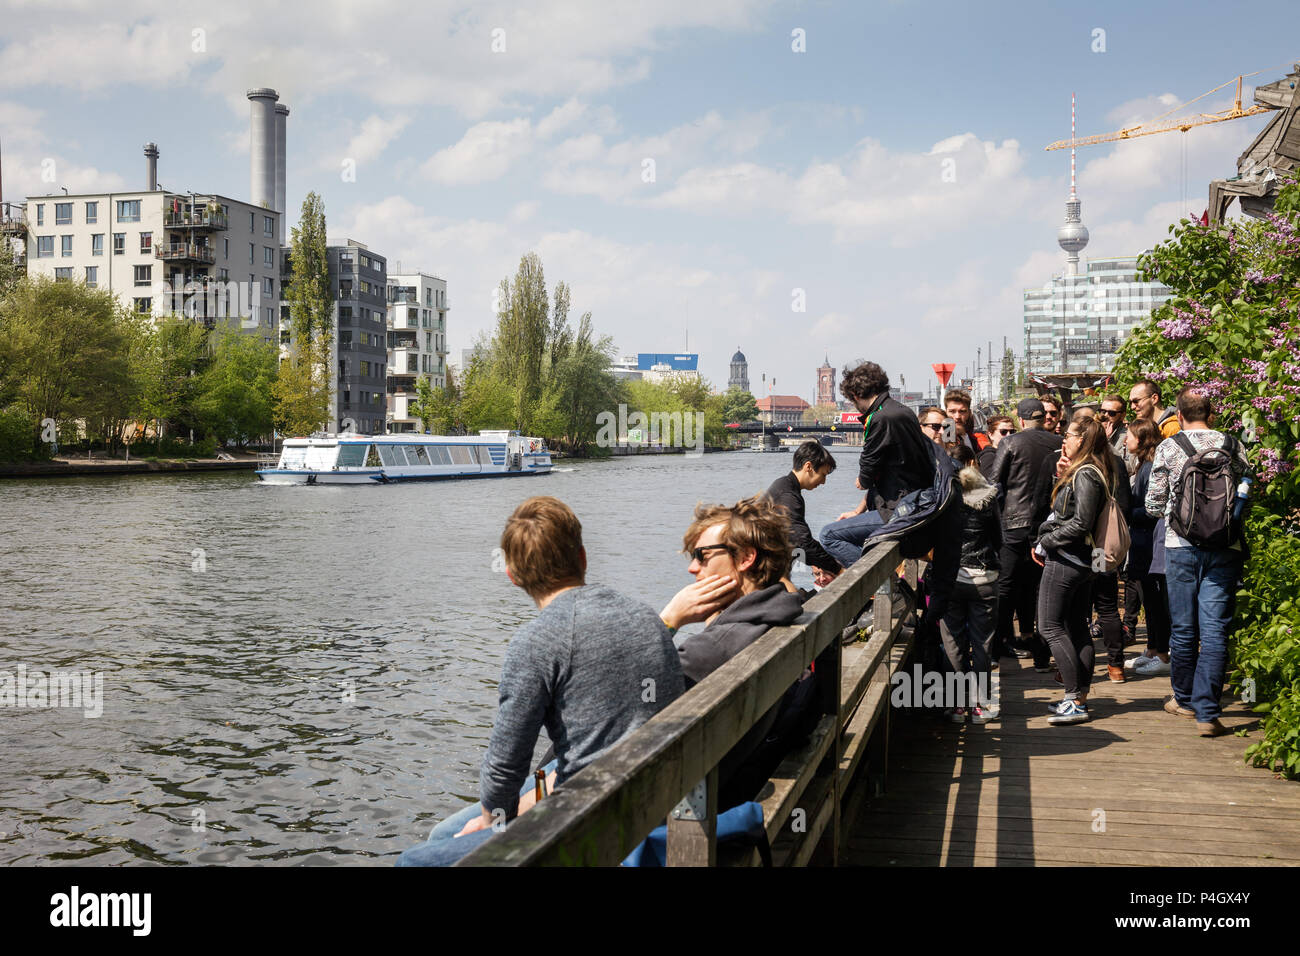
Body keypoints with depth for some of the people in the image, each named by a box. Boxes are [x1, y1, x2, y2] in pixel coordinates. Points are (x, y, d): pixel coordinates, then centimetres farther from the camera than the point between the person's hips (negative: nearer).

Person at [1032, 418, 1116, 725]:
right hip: (1082, 561, 10)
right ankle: (1080, 696, 17)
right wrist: (1064, 472, 10)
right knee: (1077, 627, 12)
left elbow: (1081, 523, -22)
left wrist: (1044, 543, -14)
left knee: (1051, 627, -7)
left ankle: (1075, 702, -8)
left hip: (1065, 559, -10)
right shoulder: (1088, 472, 14)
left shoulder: (1084, 475, -16)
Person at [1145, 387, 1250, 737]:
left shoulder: (1168, 448, -3)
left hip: (1181, 547, 0)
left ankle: (1184, 699, 27)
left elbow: (1153, 505, -1)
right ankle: (1207, 711, -3)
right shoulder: (1232, 446, 2)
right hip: (1225, 548, 1)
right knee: (1215, 631, 0)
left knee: (1183, 628, 12)